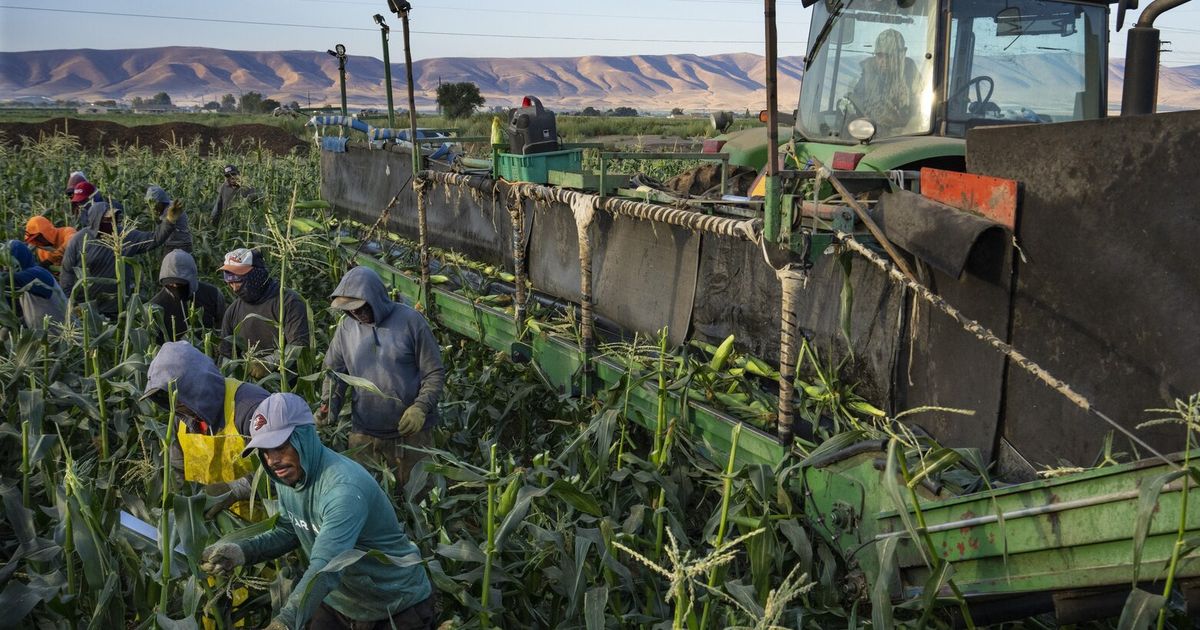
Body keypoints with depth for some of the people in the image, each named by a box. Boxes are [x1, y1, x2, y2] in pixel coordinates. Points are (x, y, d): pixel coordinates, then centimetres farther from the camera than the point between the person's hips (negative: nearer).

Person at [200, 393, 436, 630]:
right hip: (340, 602, 7)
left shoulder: (345, 488, -33)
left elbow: (326, 568, -43)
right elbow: (288, 531, 7)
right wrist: (241, 551, -10)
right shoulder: (287, 475, -6)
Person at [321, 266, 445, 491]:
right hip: (363, 434, 3)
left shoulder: (409, 321, -9)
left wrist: (421, 407, -19)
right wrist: (328, 407, -11)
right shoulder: (347, 327, 1)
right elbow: (333, 371, 6)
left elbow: (435, 373, -6)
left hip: (409, 431, -3)